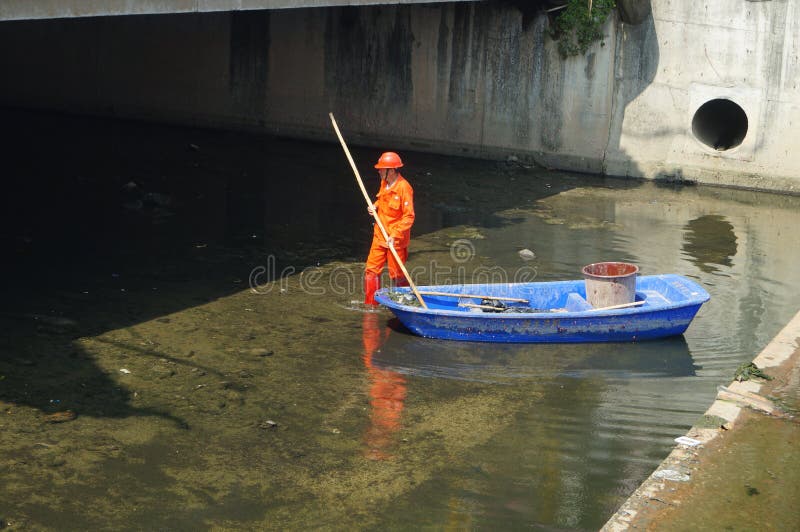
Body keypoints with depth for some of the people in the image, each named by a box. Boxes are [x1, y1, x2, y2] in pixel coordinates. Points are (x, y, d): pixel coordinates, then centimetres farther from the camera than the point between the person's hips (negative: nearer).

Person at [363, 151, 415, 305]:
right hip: (380, 235, 7)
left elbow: (409, 217, -19)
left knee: (397, 275, 4)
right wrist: (374, 207, 2)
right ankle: (370, 304, 17)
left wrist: (395, 235, -24)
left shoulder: (404, 188, -20)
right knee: (371, 270, 7)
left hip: (396, 239, -7)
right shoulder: (384, 183, 5)